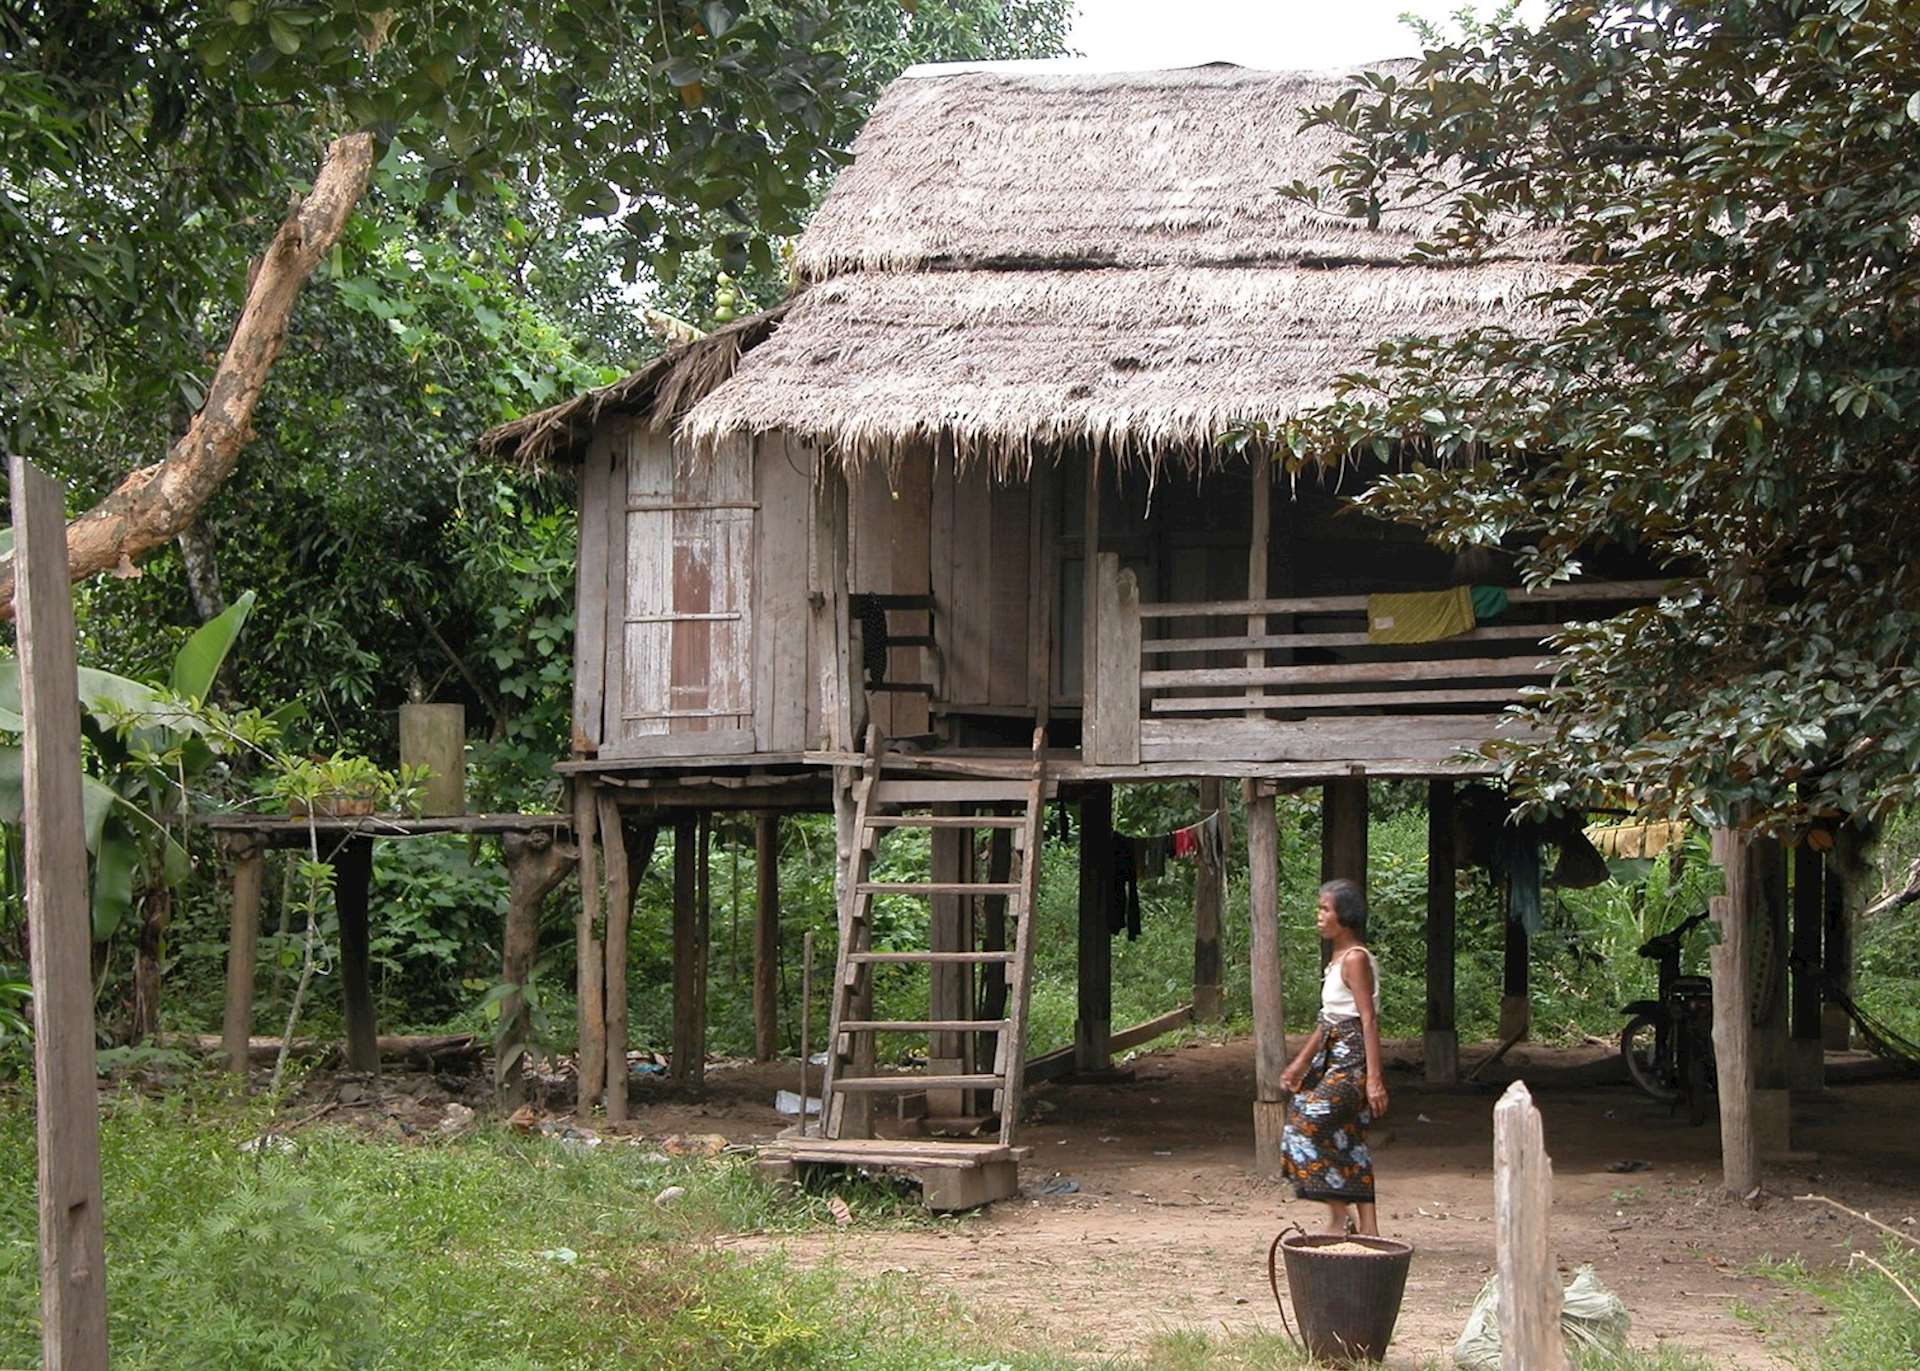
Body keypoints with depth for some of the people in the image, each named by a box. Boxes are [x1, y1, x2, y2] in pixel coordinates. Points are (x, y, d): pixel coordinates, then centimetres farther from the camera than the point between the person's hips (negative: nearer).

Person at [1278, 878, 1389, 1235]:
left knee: (1308, 1125, -15)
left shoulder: (1355, 959, -14)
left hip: (1352, 1061, -10)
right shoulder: (1338, 958, 15)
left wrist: (1374, 1078, -24)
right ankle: (1367, 1228, 14)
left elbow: (1368, 1019, -19)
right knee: (1348, 1141, 11)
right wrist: (1301, 1063, 25)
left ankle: (1338, 1220, -11)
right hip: (1334, 1058, 10)